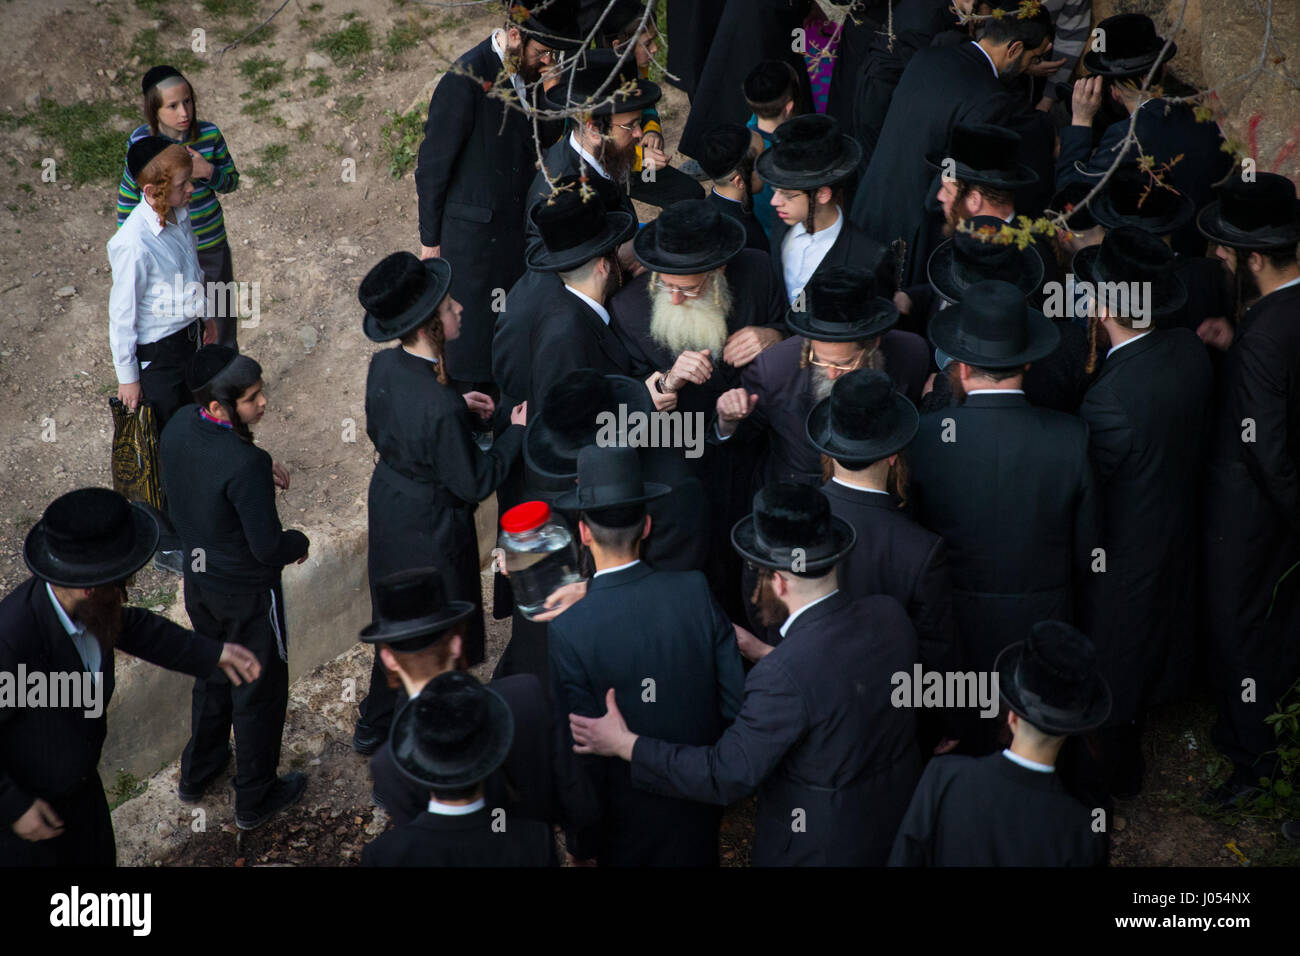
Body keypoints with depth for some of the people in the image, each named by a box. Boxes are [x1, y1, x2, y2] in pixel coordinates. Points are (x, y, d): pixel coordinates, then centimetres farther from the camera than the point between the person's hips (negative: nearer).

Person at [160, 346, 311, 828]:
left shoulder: (179, 425, -11)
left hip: (198, 579, 7)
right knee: (259, 692, 15)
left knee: (214, 676, 30)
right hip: (247, 592, -7)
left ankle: (197, 774, 48)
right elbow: (269, 548, -27)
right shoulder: (246, 466, -35)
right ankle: (255, 799, 33)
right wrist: (300, 542, -6)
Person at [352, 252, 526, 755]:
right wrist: (515, 431, -15)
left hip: (388, 511, 8)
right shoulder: (438, 406, -37)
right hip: (431, 530, -8)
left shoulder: (384, 365, -13)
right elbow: (473, 484, -25)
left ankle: (374, 727, 49)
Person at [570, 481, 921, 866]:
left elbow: (726, 775, -27)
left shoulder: (783, 675, -32)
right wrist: (765, 654, 11)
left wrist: (625, 745, -18)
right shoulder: (889, 615, -12)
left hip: (819, 847, -6)